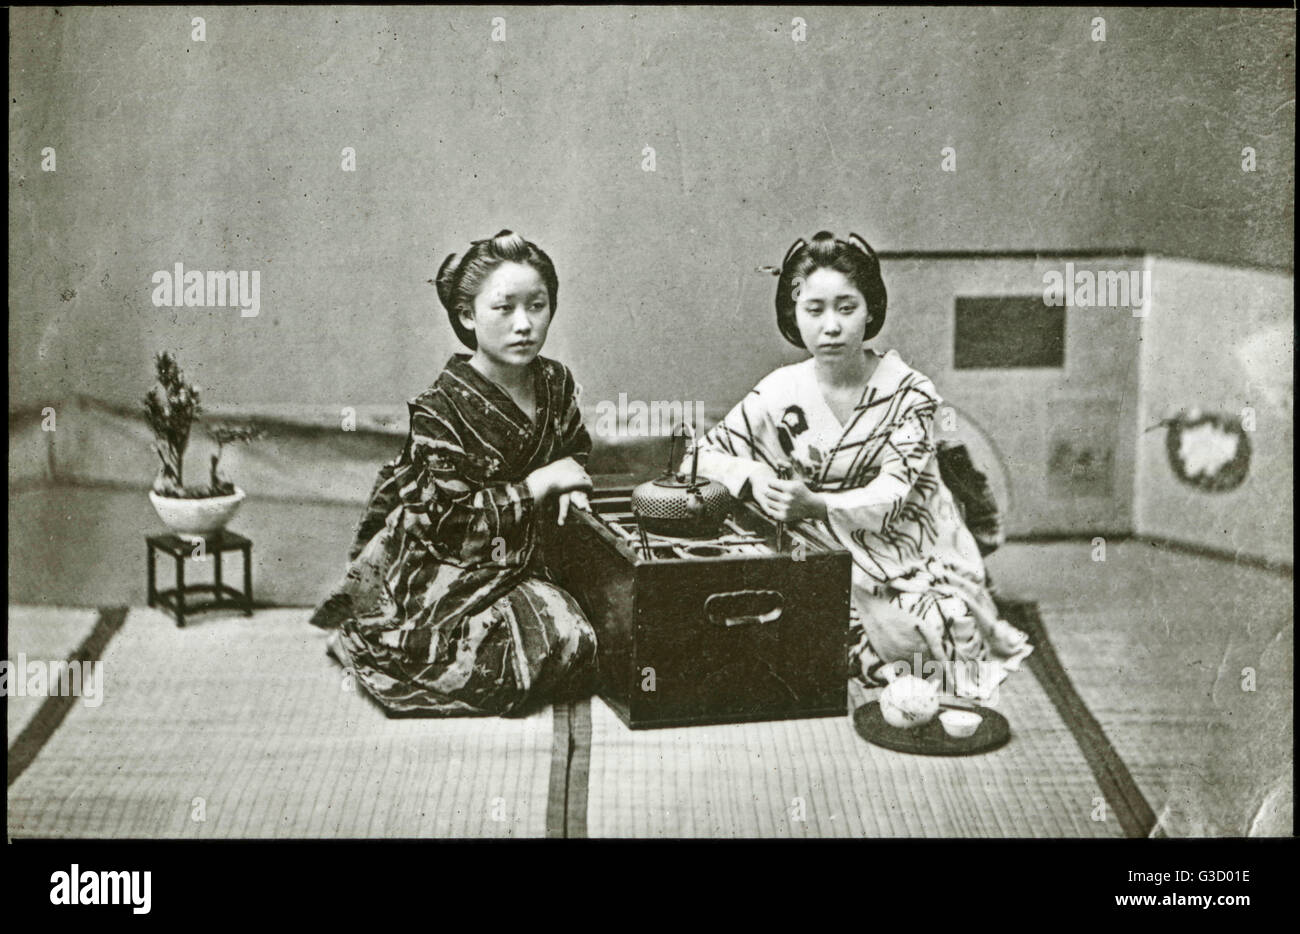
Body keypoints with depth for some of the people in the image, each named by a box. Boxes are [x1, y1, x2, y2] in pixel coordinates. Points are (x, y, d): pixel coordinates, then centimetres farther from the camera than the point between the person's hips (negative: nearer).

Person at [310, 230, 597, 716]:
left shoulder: (555, 383, 0)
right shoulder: (442, 408, -20)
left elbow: (576, 447, 22)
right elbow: (451, 522, -24)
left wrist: (570, 486, -3)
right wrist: (541, 483, -19)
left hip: (516, 561, 7)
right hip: (435, 568, -7)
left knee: (574, 635, -13)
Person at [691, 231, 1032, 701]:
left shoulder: (909, 392, -9)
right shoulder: (782, 393, -4)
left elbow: (891, 495, -20)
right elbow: (704, 455, 1)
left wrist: (815, 507, -40)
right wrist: (753, 479, -22)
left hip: (920, 564, -1)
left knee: (918, 632, -27)